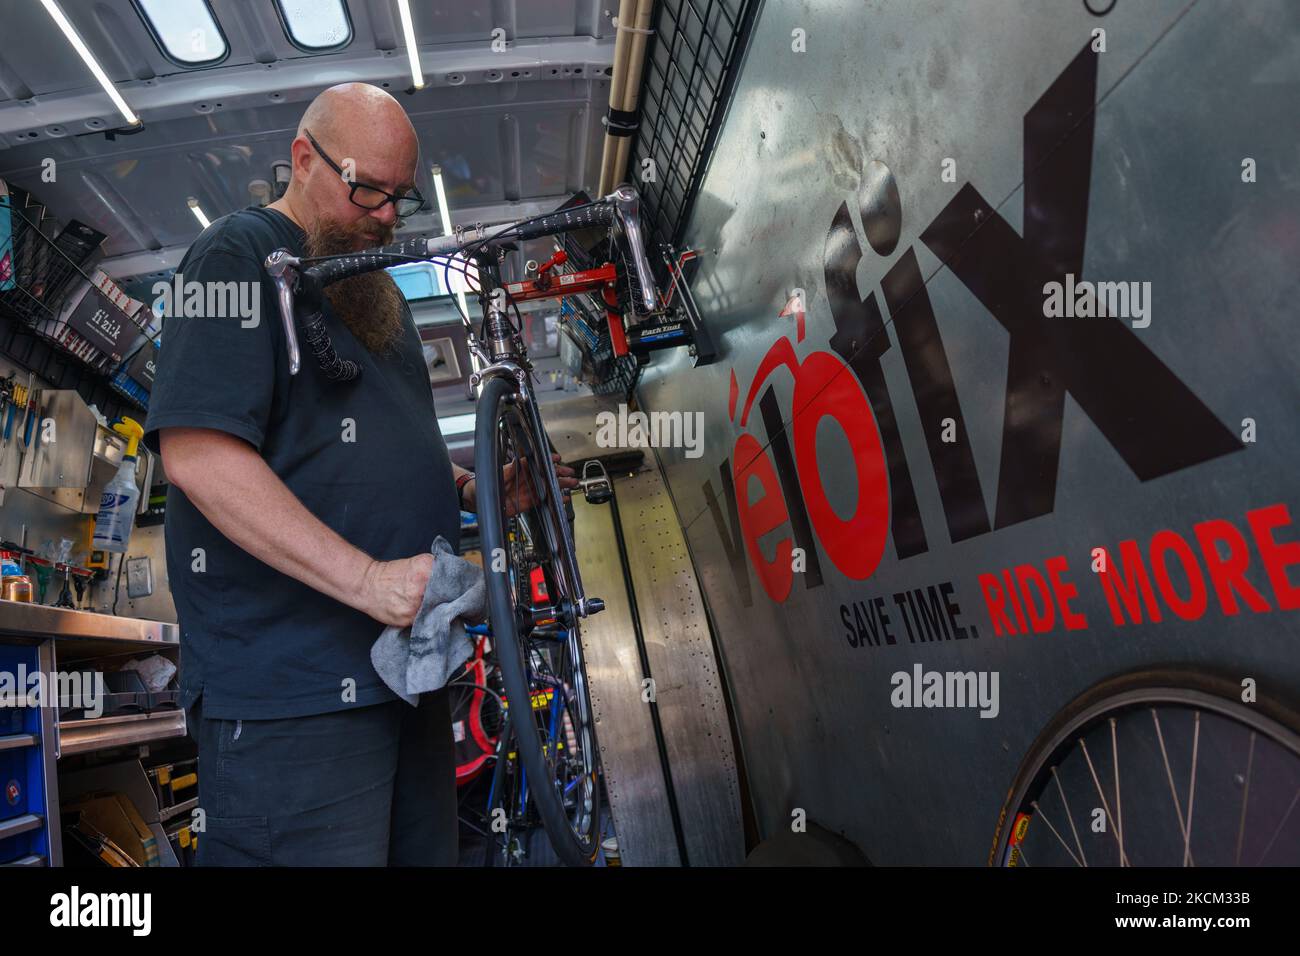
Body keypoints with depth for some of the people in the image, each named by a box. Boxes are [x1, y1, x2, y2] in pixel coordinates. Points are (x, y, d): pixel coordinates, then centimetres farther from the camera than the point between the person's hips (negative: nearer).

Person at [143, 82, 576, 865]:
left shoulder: (378, 288, 21)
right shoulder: (240, 255, -5)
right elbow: (198, 454, -18)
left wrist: (473, 486, 5)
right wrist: (368, 578, -24)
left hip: (407, 668, 8)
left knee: (425, 848, 15)